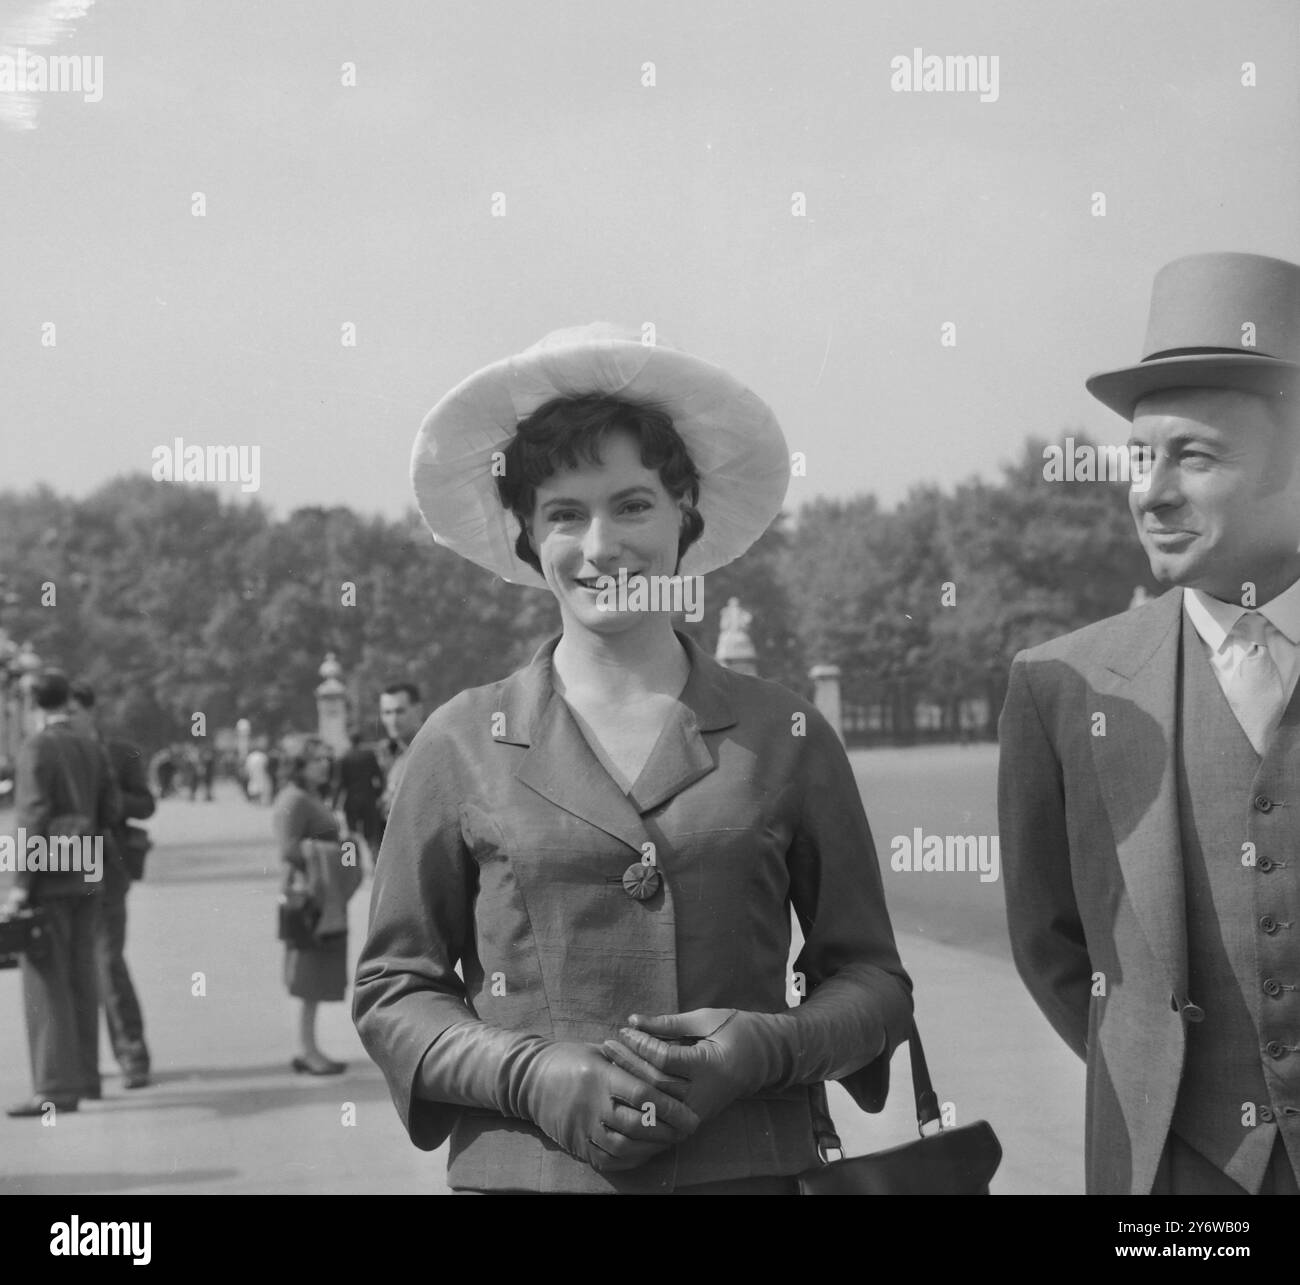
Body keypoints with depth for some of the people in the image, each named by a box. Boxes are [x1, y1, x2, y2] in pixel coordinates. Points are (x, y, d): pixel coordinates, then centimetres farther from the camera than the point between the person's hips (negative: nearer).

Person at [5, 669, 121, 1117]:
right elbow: (111, 812, 10)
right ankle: (85, 1076, 17)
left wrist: (21, 885, -18)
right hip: (86, 874, 7)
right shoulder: (92, 749, 8)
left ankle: (57, 1088, -14)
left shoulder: (36, 748, -12)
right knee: (80, 976, 13)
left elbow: (34, 819, -18)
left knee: (45, 980, -9)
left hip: (48, 876, -7)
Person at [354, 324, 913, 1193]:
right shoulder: (463, 746, 3)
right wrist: (532, 1074, -10)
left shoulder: (788, 739, 4)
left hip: (752, 1166, 1)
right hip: (525, 1171, 0)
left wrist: (769, 1048, -10)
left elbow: (873, 982, 9)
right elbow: (393, 993, 5)